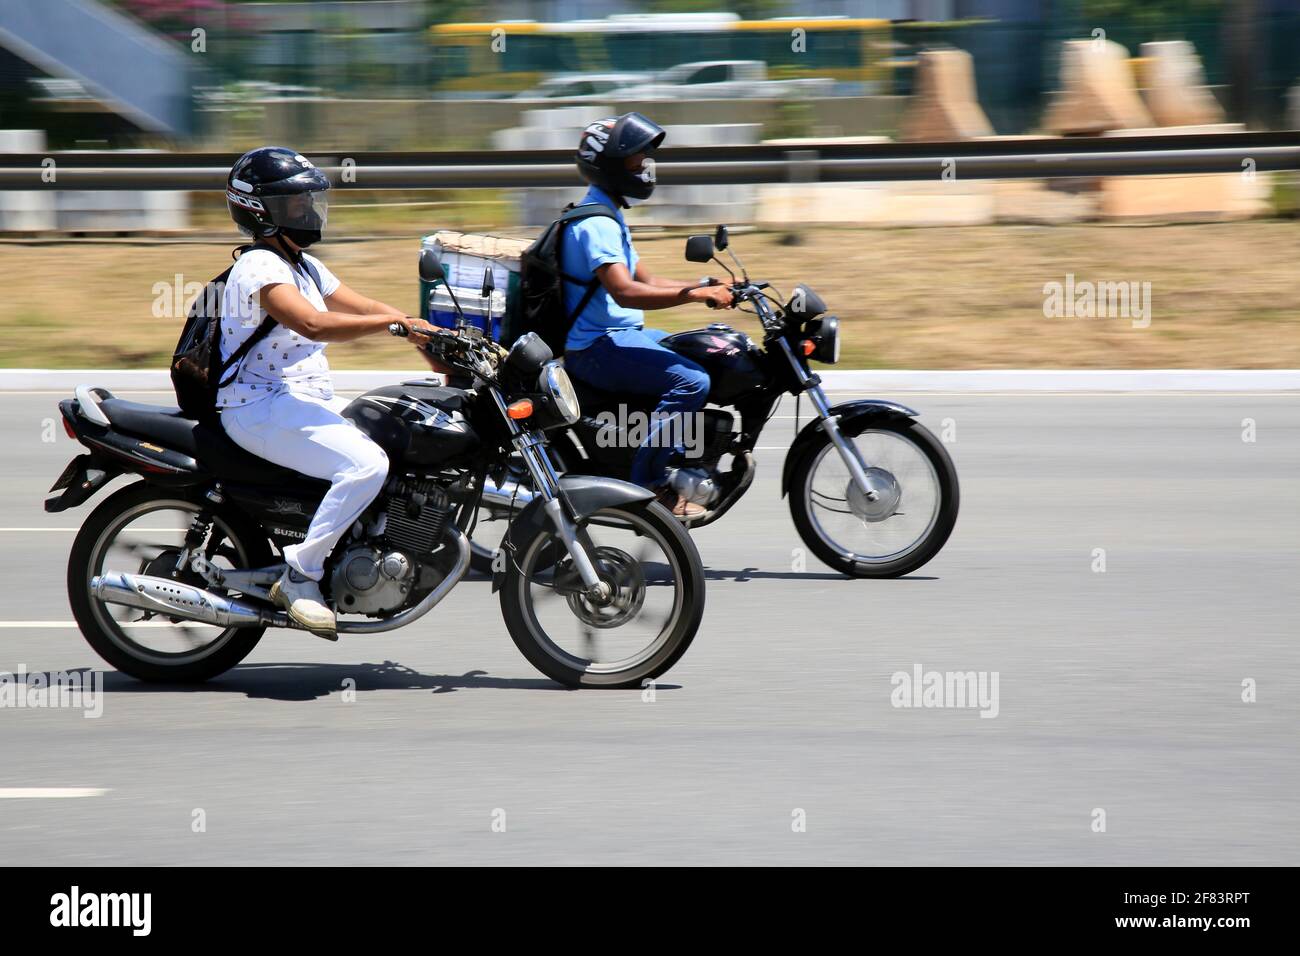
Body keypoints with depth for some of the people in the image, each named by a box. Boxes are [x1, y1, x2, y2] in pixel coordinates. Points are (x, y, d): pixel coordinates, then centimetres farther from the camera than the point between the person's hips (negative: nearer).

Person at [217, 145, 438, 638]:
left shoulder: (305, 266, 18)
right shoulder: (259, 267, -14)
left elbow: (365, 308, 15)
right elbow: (313, 324, -29)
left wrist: (432, 336, 2)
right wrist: (396, 323, -31)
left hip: (310, 402, 10)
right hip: (262, 407, -10)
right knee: (366, 464, -28)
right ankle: (299, 576, -21)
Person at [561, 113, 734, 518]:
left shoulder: (609, 217, 18)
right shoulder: (595, 223, -17)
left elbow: (645, 281, 21)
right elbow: (625, 291, -30)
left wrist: (706, 286, 8)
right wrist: (697, 294, -30)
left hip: (621, 334, 11)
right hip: (597, 347, -11)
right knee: (691, 380, -27)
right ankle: (647, 482, -24)